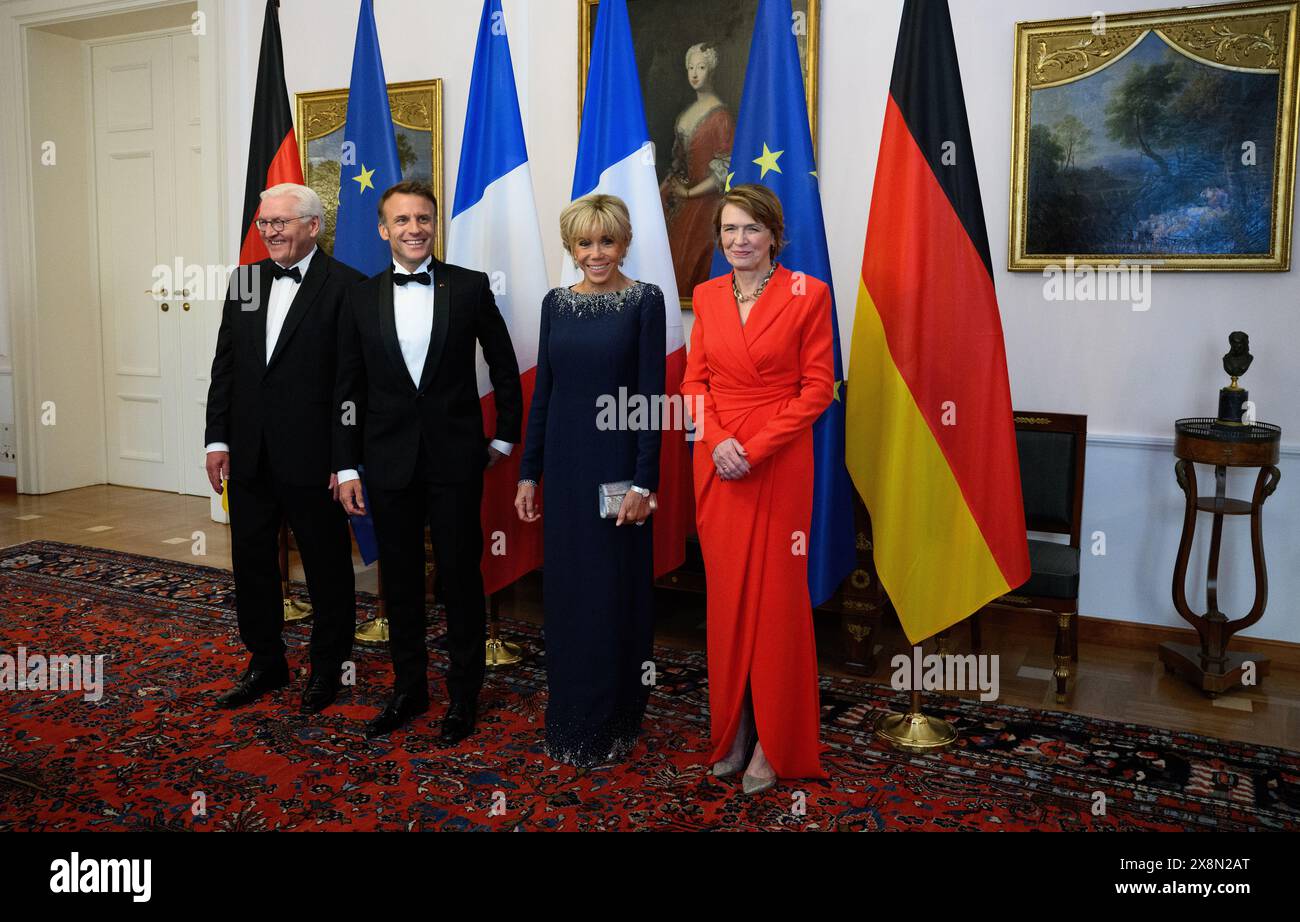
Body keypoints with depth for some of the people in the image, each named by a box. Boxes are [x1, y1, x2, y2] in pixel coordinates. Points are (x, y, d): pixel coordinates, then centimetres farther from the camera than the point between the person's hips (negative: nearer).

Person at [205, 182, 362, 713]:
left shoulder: (344, 286, -9)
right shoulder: (245, 281, 9)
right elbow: (225, 366, 11)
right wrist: (218, 439, 6)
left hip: (311, 459, -6)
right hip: (249, 456, 6)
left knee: (327, 568, 9)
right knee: (252, 563, 16)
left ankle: (327, 668, 26)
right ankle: (265, 664, 33)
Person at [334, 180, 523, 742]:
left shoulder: (470, 288, -1)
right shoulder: (361, 299, 5)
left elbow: (504, 366, 7)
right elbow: (348, 391, 5)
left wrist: (504, 436, 5)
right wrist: (346, 468, 1)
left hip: (455, 458, -2)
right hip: (389, 460, 3)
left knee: (461, 579, 5)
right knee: (400, 581, 12)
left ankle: (464, 696, 20)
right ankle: (408, 690, 27)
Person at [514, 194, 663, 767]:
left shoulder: (645, 301, -5)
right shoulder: (556, 303, 8)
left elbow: (651, 392, -10)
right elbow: (542, 390, 9)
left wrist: (644, 480, -15)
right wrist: (528, 472, 7)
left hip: (617, 462, -4)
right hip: (564, 461, 5)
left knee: (615, 590, 4)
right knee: (565, 589, 11)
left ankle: (613, 723, 21)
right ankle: (568, 718, 28)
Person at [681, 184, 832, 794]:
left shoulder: (807, 294, -4)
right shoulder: (707, 295, 9)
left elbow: (818, 387, -6)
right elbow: (695, 380, 8)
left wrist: (756, 446, -14)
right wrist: (717, 439, -9)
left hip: (779, 464, -4)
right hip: (716, 463, 4)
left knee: (776, 595, 1)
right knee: (726, 594, 9)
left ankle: (774, 743, 15)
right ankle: (731, 731, 24)